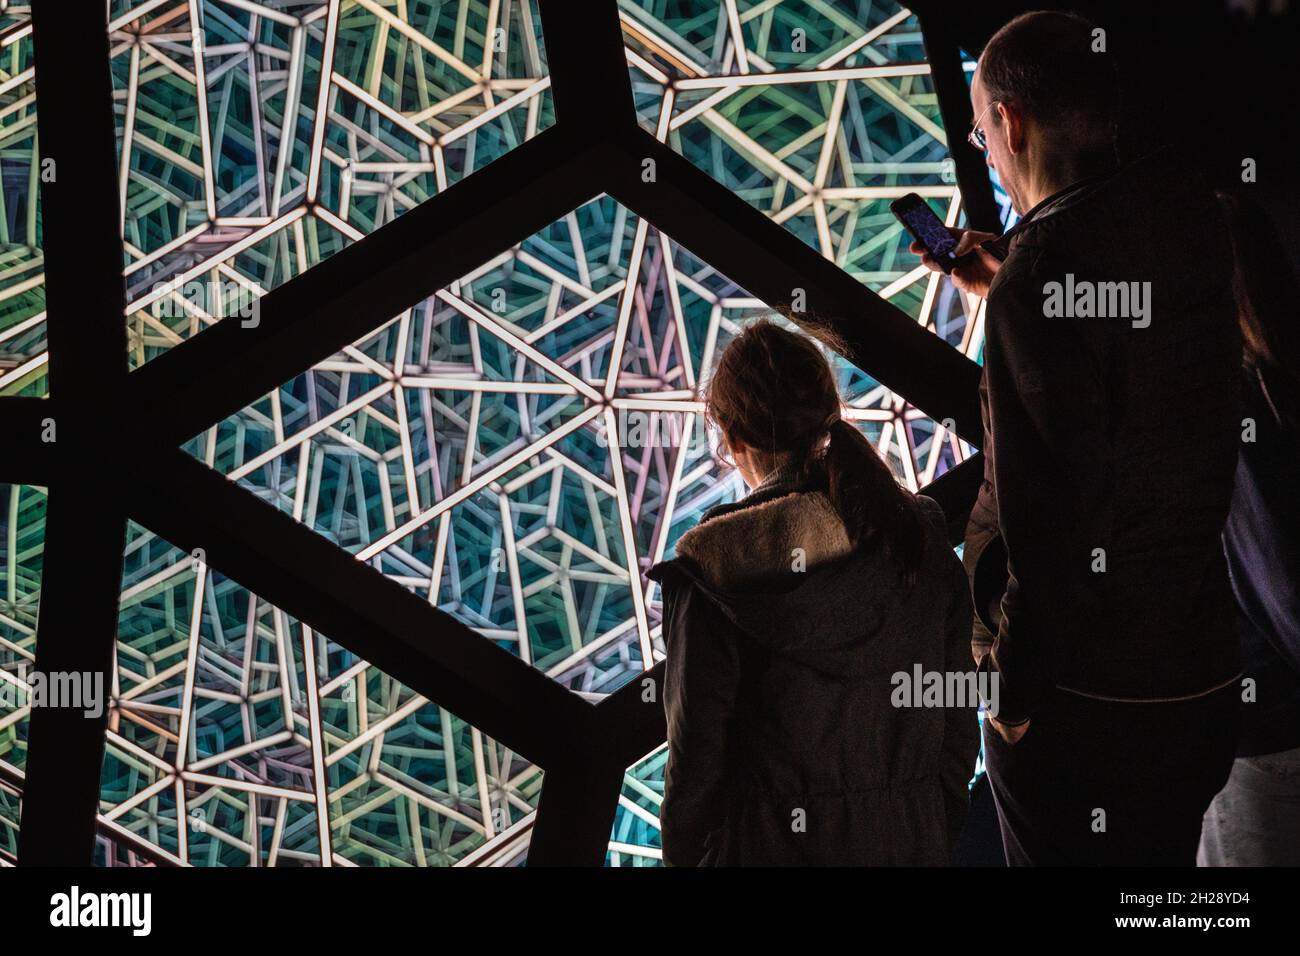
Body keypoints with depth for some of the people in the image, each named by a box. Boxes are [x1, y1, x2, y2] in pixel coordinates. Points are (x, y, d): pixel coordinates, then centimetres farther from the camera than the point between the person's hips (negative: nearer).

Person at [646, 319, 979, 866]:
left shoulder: (716, 570, -14)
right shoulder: (924, 540, 0)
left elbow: (697, 753, -8)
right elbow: (957, 723, 6)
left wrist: (683, 856, 7)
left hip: (772, 845, -5)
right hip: (914, 843, 5)